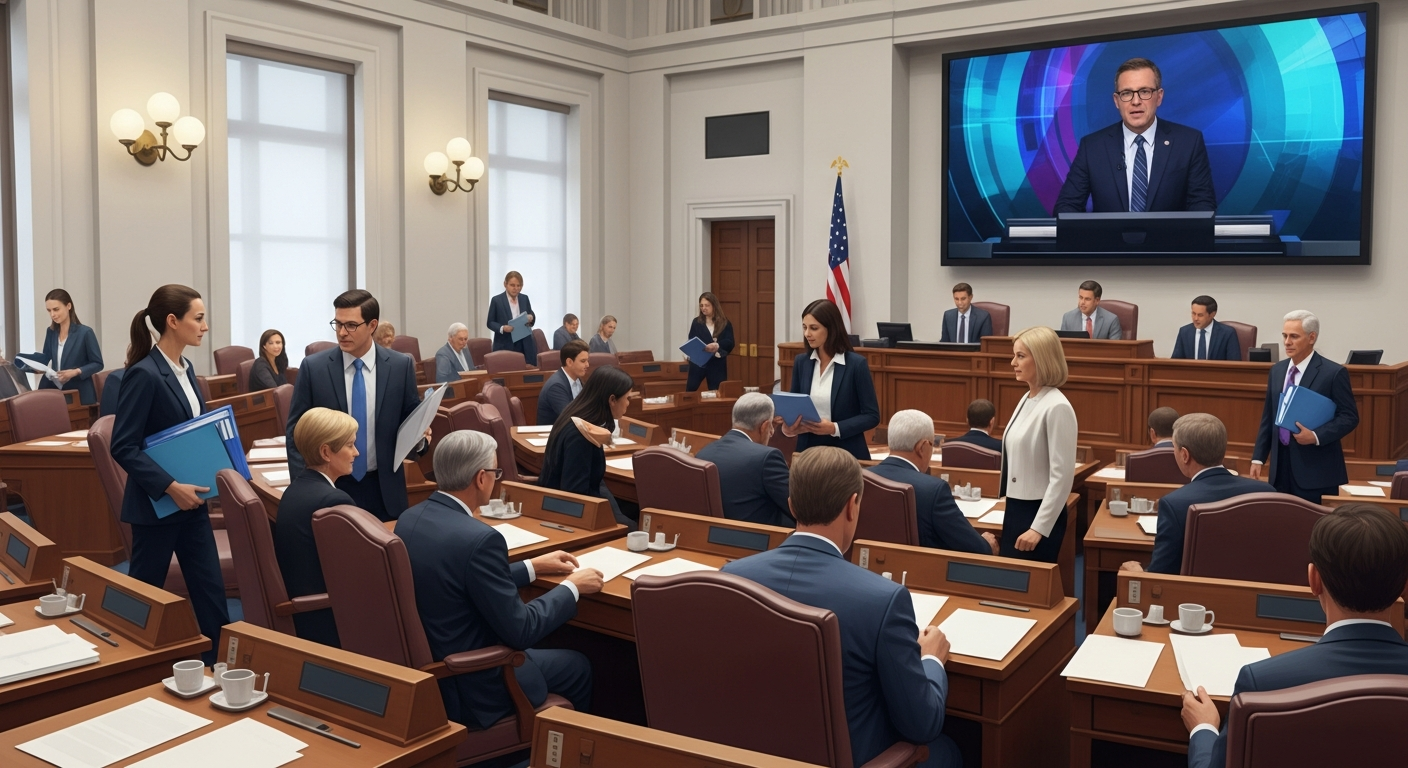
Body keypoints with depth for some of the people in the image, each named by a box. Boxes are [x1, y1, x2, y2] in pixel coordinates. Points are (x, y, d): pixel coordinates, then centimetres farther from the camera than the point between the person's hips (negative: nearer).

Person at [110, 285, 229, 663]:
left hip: (191, 500, 8)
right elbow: (123, 448, -20)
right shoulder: (144, 374, -18)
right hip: (157, 504, -8)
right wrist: (169, 487, -24)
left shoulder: (184, 369, 8)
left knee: (211, 588, 6)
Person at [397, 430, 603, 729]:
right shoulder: (478, 538, -28)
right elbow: (520, 632, -22)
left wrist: (532, 567, 17)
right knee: (578, 666, 15)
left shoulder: (409, 518, -2)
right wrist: (572, 587, -7)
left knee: (540, 649, 29)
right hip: (466, 689, -8)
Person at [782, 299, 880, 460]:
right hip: (808, 450, 4)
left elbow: (872, 416, -9)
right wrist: (787, 427, -10)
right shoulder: (801, 362, 3)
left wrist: (835, 429, -20)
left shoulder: (856, 364, -9)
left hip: (846, 452, -4)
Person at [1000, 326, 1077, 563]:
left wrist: (1038, 528, -20)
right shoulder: (1026, 400, 8)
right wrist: (1011, 514, 17)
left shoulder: (1057, 407, -17)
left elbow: (1062, 475, -19)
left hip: (1040, 515, -8)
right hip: (1016, 510, 8)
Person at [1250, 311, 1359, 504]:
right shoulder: (1277, 370, 11)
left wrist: (1316, 437, -21)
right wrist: (1258, 458, 9)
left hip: (1316, 469, -5)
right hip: (1281, 467, 5)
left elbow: (1349, 417, -7)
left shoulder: (1334, 373, -7)